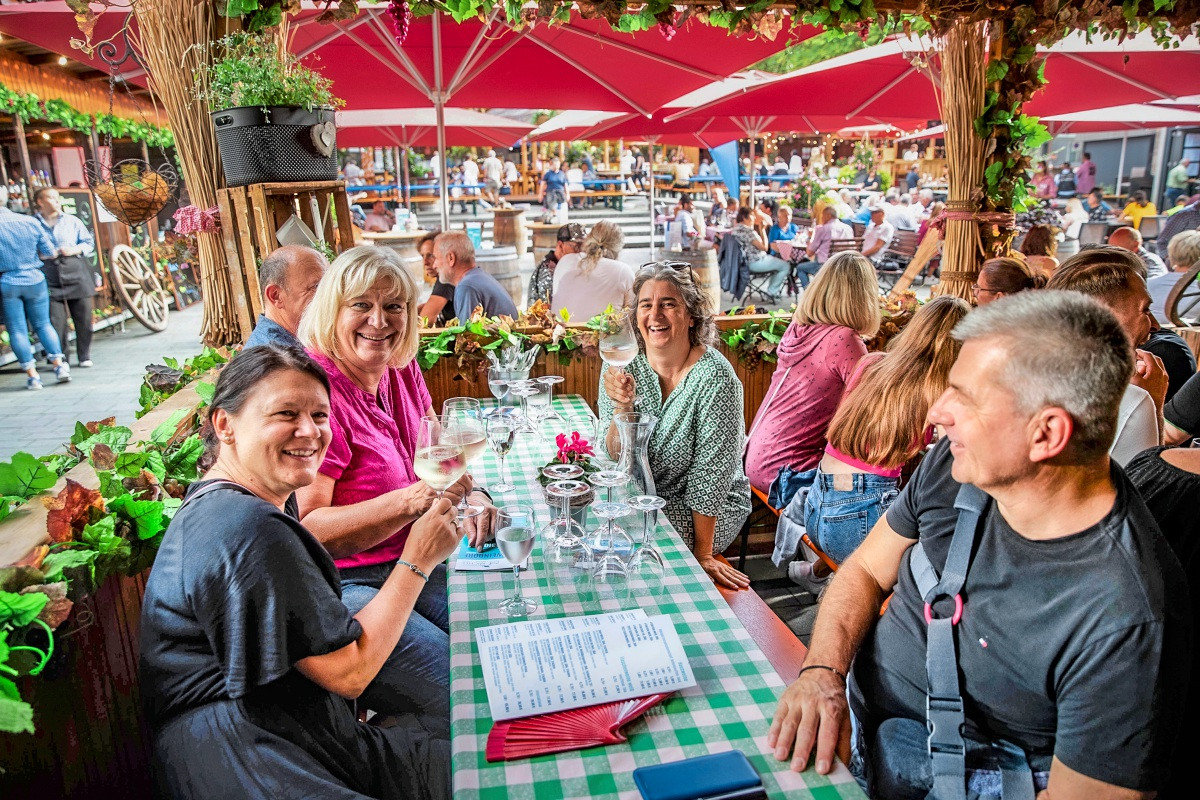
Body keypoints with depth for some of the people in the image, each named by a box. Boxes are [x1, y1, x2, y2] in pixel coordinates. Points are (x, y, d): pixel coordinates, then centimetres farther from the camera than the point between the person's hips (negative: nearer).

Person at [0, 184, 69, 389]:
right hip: (34, 280, 2)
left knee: (17, 330, 5)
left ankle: (32, 374, 7)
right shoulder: (31, 222, -3)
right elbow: (49, 252, 2)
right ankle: (59, 364, 8)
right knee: (43, 324, 14)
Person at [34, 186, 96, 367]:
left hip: (76, 275, 2)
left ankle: (84, 356, 17)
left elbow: (89, 242, 11)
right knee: (56, 322, -6)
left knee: (83, 318, 3)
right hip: (50, 279, -2)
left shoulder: (71, 221, 10)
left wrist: (74, 250, -5)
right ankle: (61, 358, 7)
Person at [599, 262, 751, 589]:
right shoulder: (622, 366, -6)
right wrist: (623, 408, -26)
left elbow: (710, 475, -17)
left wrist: (702, 553, -15)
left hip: (707, 511, -4)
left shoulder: (715, 376, -19)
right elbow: (615, 457, -7)